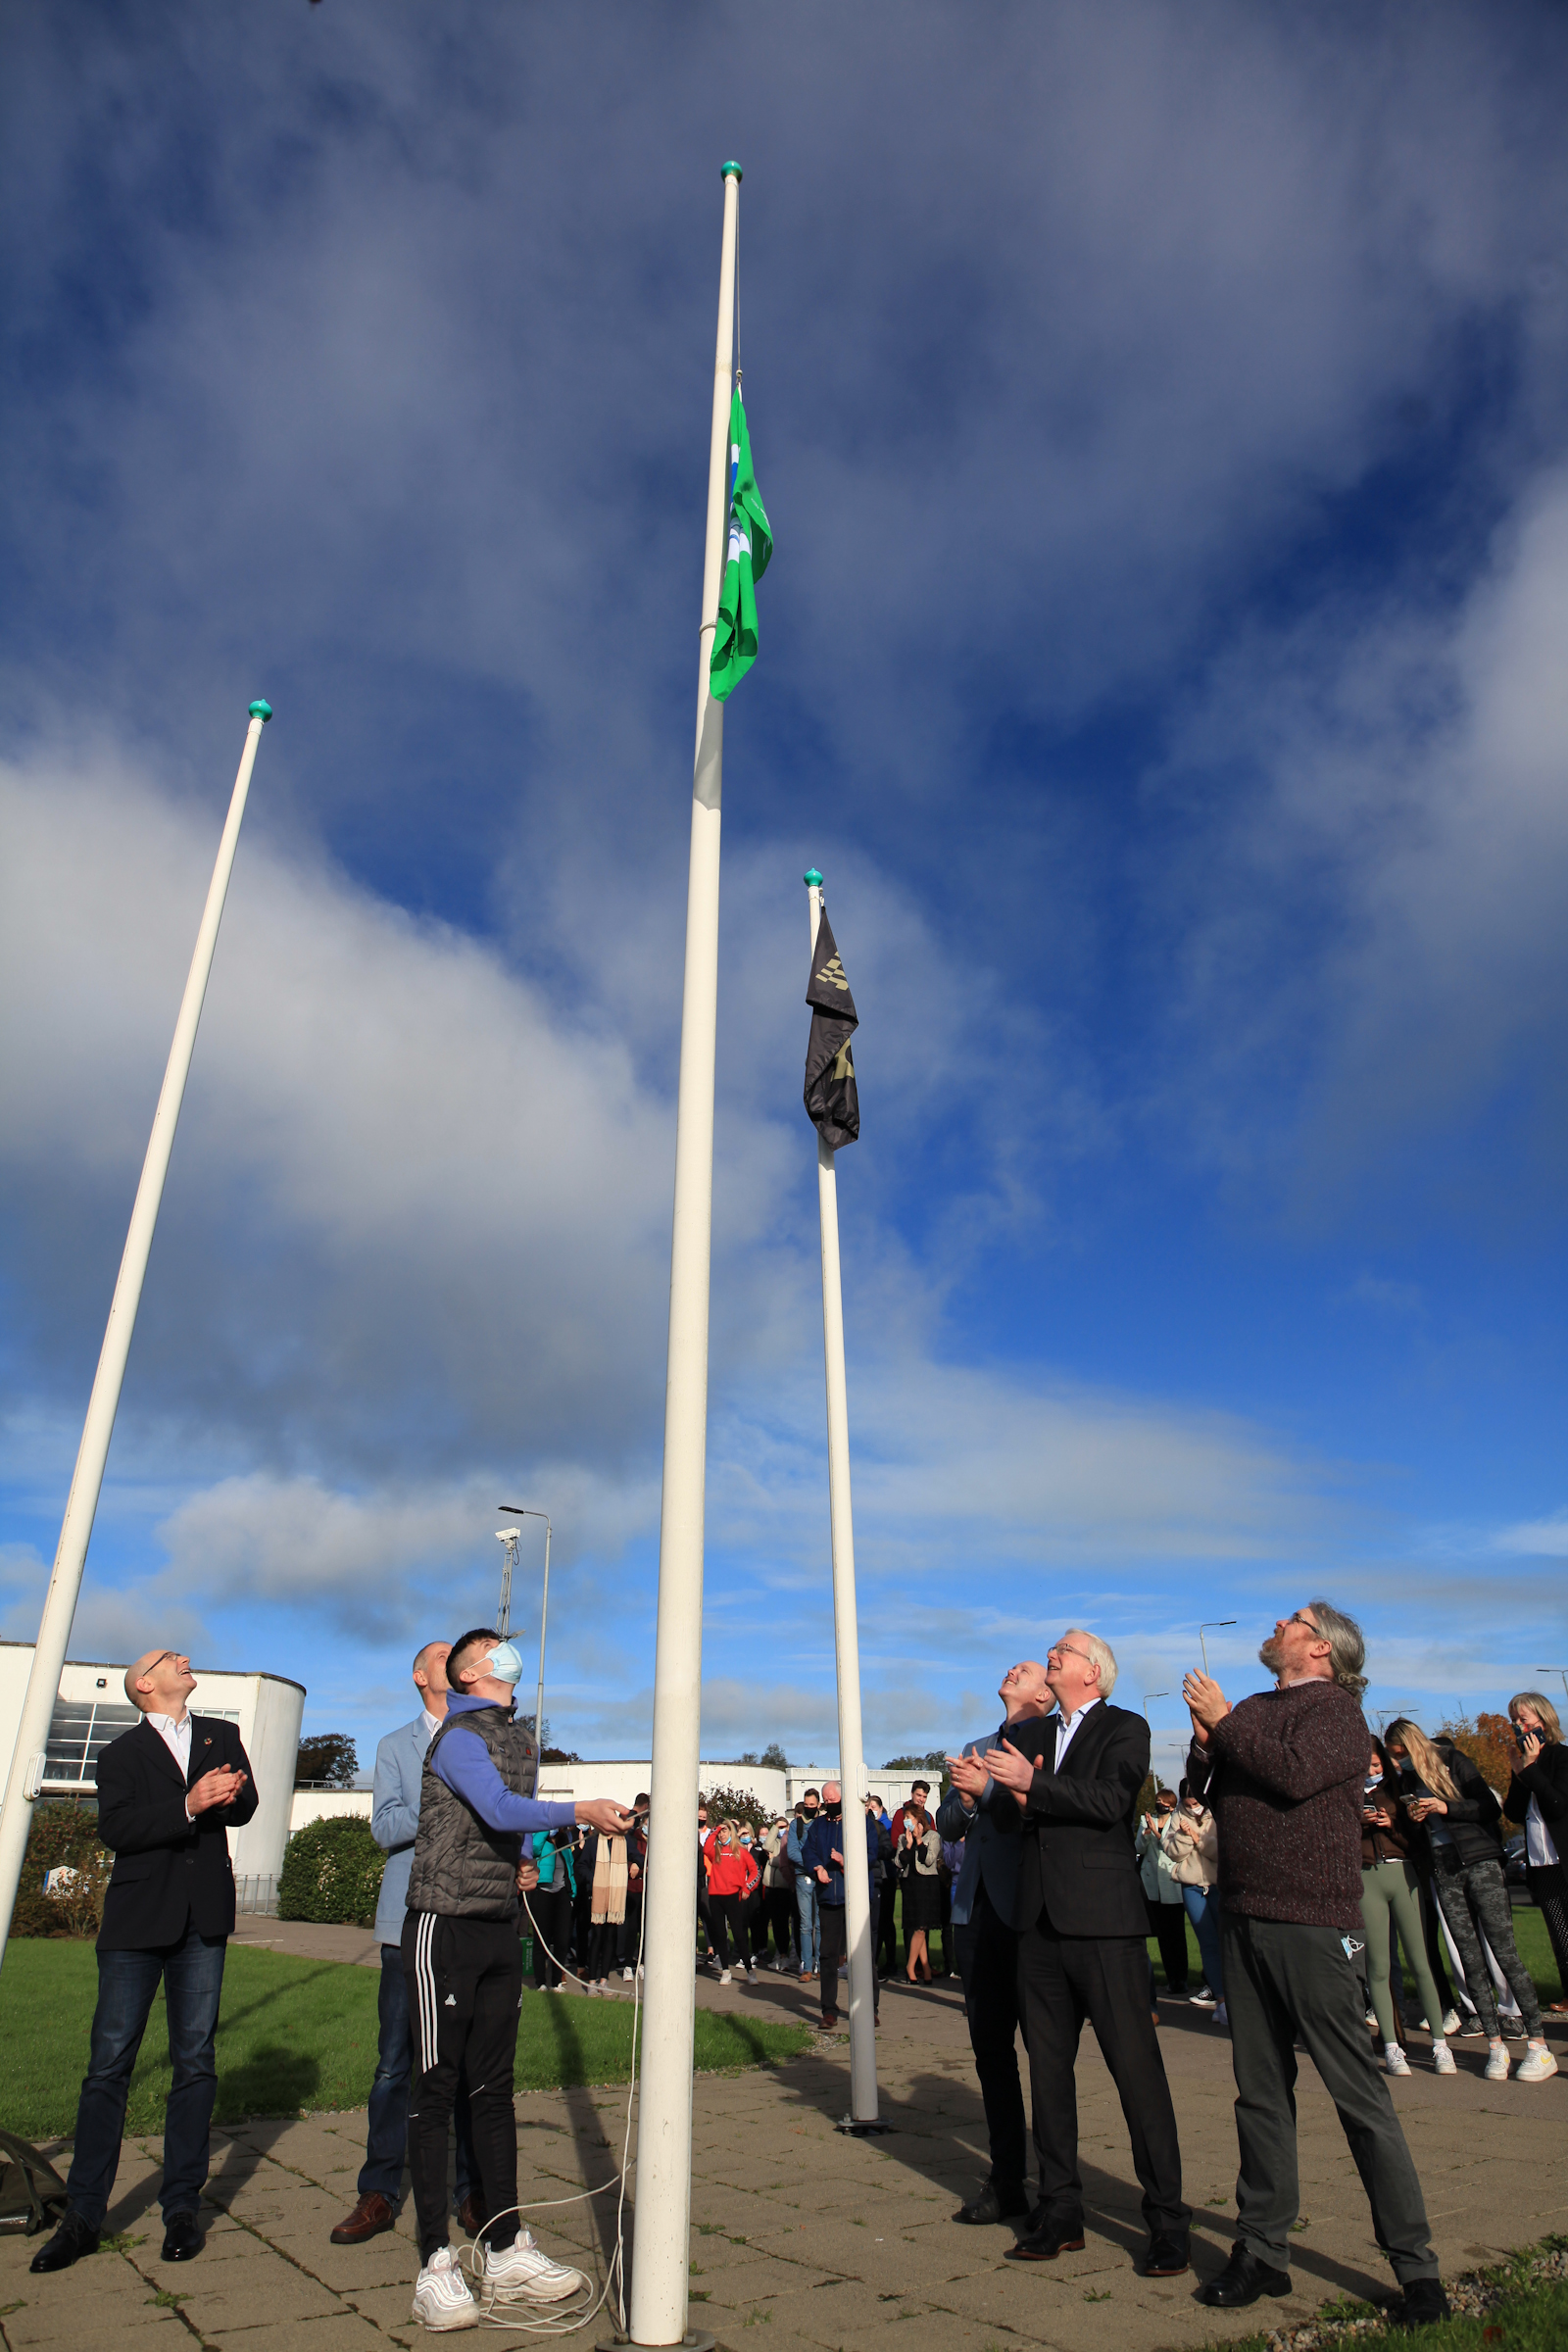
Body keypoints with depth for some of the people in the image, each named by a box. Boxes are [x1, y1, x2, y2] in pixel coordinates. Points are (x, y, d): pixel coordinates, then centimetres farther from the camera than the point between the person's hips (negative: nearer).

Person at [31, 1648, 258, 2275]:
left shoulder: (222, 1736, 14)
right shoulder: (122, 1753, 5)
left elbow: (244, 1809, 5)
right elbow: (115, 1828, -9)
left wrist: (229, 1794, -18)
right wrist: (188, 1806, -23)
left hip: (204, 1918, 2)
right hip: (137, 1918, -2)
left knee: (195, 2062, 5)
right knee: (108, 2064, -1)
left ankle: (181, 2207, 16)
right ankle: (82, 2218, 13)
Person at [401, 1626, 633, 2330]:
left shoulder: (519, 1739, 14)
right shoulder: (459, 1736, -13)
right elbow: (500, 1810, -28)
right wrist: (580, 1811, -28)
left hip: (500, 1928, 8)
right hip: (445, 1927, -8)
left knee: (494, 2086, 12)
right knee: (436, 2088, 0)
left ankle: (505, 2251, 20)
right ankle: (435, 2262, 9)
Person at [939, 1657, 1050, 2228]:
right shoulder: (975, 1749, 19)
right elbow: (947, 1824, 14)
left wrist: (986, 1787, -21)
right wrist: (964, 1794, -6)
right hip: (976, 1910, 6)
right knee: (990, 2048, 11)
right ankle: (1007, 2183, 21)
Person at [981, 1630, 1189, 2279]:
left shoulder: (1125, 1729, -1)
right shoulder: (1031, 1734, 17)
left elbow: (1111, 1800, -17)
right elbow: (1011, 1811, 10)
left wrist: (1033, 1785, -17)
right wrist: (1013, 1796, -12)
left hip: (1102, 1921, -6)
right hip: (1040, 1922, 6)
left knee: (1136, 2067, -1)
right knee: (1048, 2068, 12)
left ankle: (1167, 2219, 12)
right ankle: (1060, 2210, 24)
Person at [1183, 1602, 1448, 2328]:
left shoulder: (1336, 1707, -6)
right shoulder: (1252, 1710, 15)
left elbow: (1296, 1774, -22)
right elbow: (1207, 1792, 15)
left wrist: (1223, 1722, -13)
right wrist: (1203, 1739, -3)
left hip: (1309, 1921, -6)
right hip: (1244, 1916, 7)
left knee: (1358, 2093, 0)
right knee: (1260, 2092, 12)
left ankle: (1417, 2270, 12)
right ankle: (1263, 2252, 21)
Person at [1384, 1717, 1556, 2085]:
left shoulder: (1453, 1761, -2)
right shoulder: (1407, 1780, 12)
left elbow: (1492, 1809, -5)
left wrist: (1446, 1808, -14)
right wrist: (1413, 1818, -5)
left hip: (1480, 1862, -4)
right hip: (1444, 1871, 5)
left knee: (1504, 1951, -7)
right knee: (1469, 1958, 2)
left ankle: (1539, 2045, -2)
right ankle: (1496, 2045, 9)